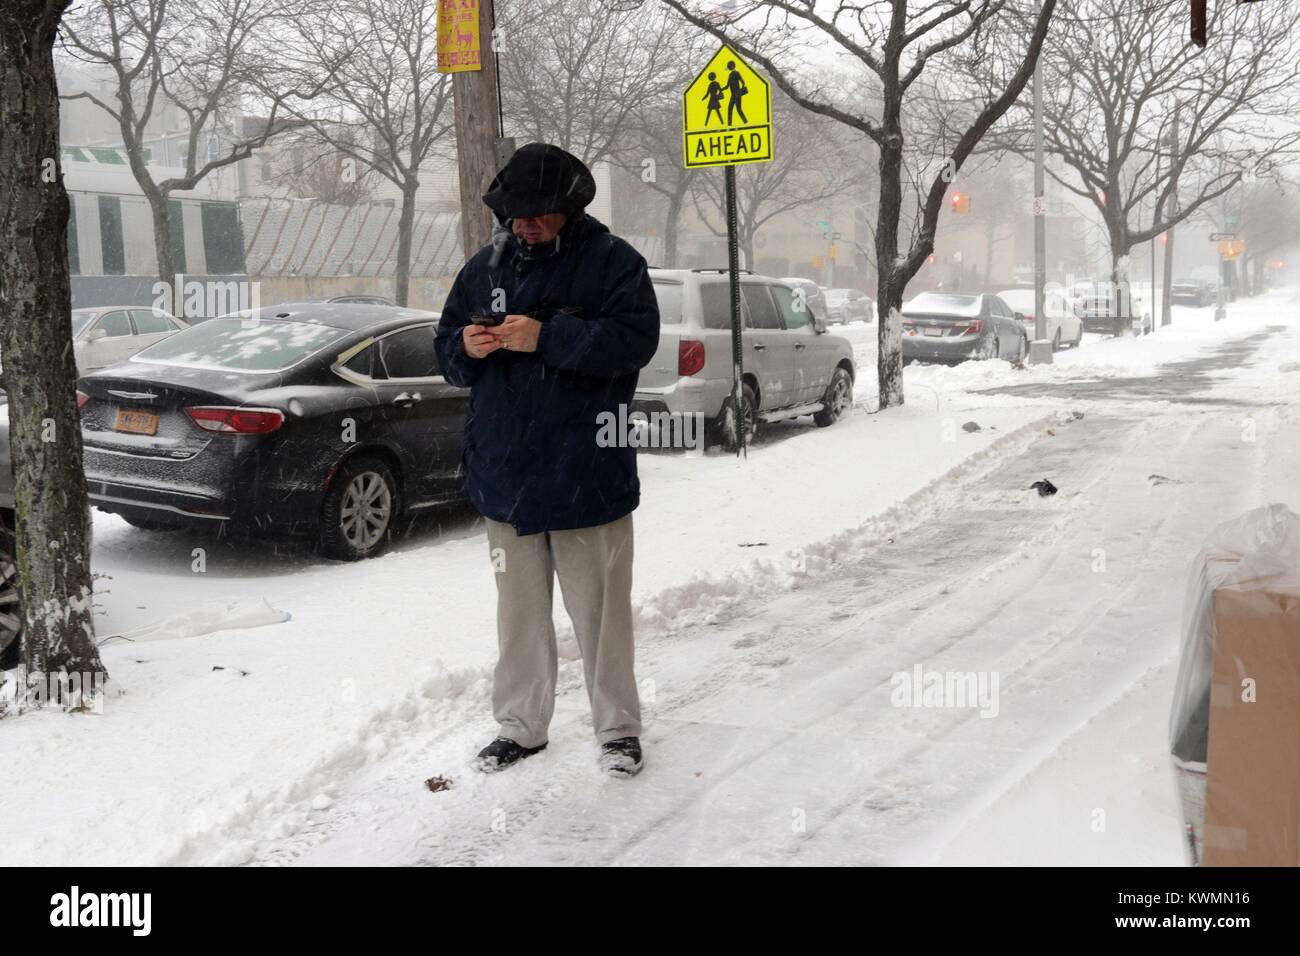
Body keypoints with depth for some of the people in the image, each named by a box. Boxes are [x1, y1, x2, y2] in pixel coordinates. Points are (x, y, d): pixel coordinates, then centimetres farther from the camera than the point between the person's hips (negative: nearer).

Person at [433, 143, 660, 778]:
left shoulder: (613, 261, -4)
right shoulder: (487, 266, 10)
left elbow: (634, 339, -17)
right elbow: (448, 347, 14)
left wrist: (548, 338, -23)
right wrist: (466, 346, -10)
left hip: (586, 473, -4)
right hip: (504, 471, 5)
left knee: (599, 608, 4)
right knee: (518, 607, 14)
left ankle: (619, 727, 20)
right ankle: (521, 725, 28)